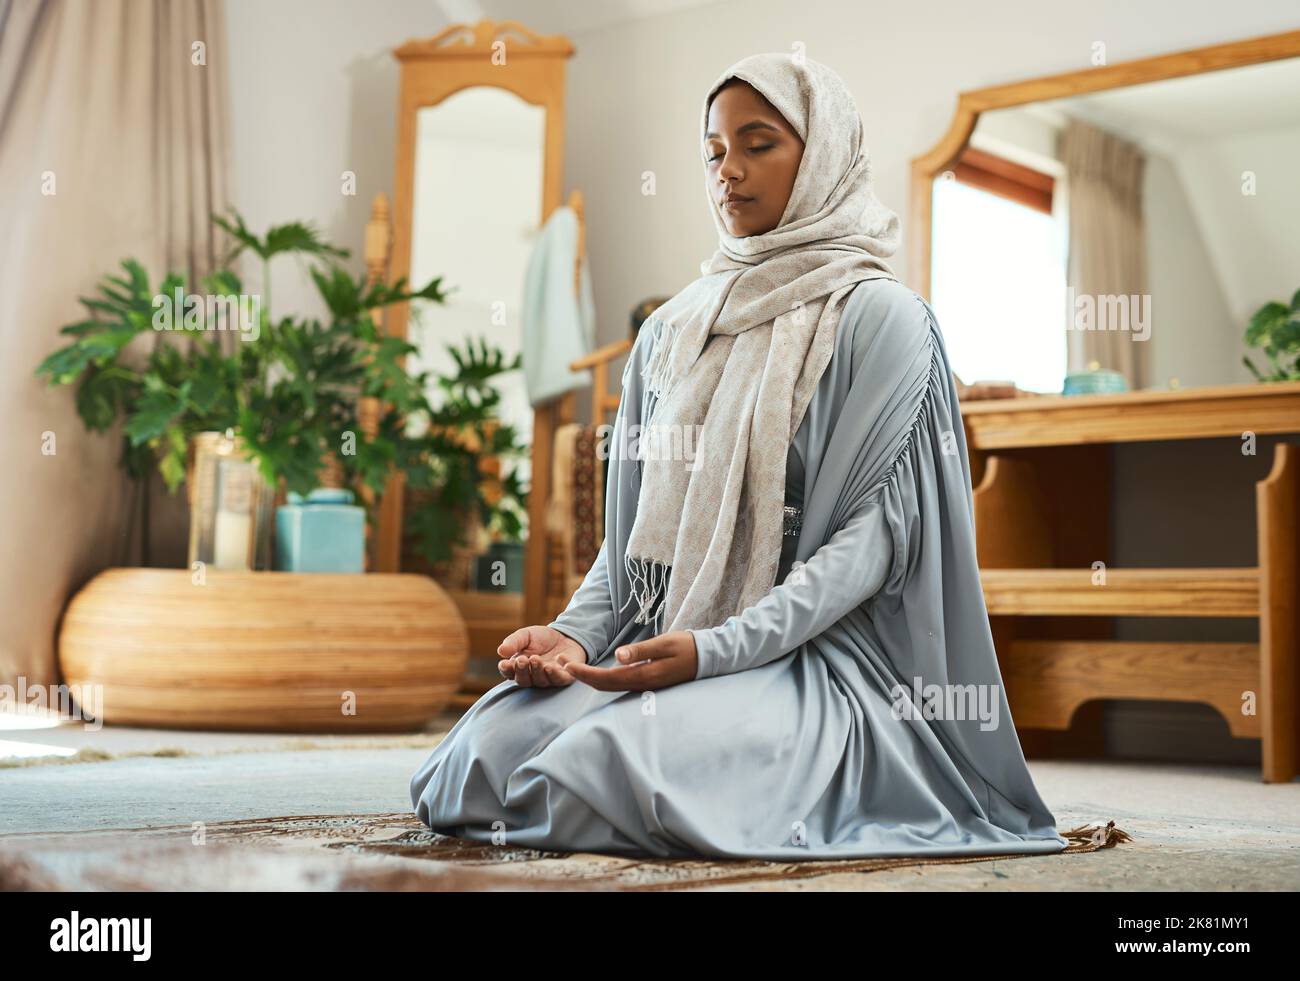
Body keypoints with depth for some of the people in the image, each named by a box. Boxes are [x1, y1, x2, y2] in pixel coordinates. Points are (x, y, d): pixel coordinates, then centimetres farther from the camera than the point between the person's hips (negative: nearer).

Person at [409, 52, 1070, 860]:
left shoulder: (880, 318, -1)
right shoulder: (672, 331, 18)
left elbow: (875, 532, -10)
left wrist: (715, 650, -21)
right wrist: (577, 633, -3)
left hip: (812, 657, -5)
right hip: (654, 644, 5)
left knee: (610, 764, -33)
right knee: (483, 754, -22)